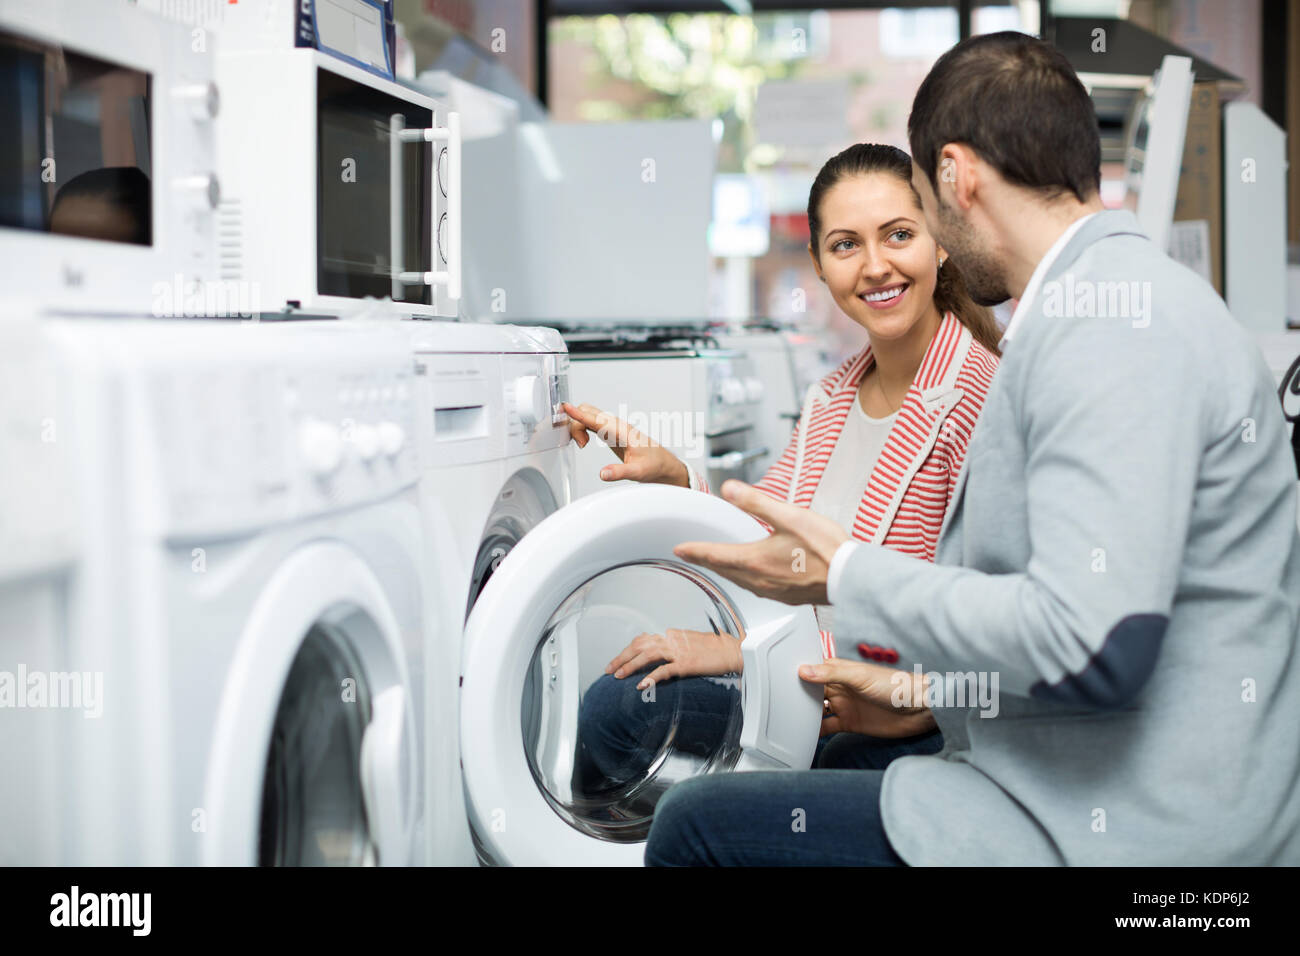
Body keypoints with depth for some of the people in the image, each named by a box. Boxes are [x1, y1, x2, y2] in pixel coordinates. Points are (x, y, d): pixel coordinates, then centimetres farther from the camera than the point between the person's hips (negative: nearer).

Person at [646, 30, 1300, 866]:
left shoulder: (1113, 322, -19)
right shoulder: (1112, 301, 15)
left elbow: (1088, 642, -29)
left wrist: (846, 576, -17)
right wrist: (924, 693, 24)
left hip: (1119, 832, -11)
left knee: (696, 825, -7)